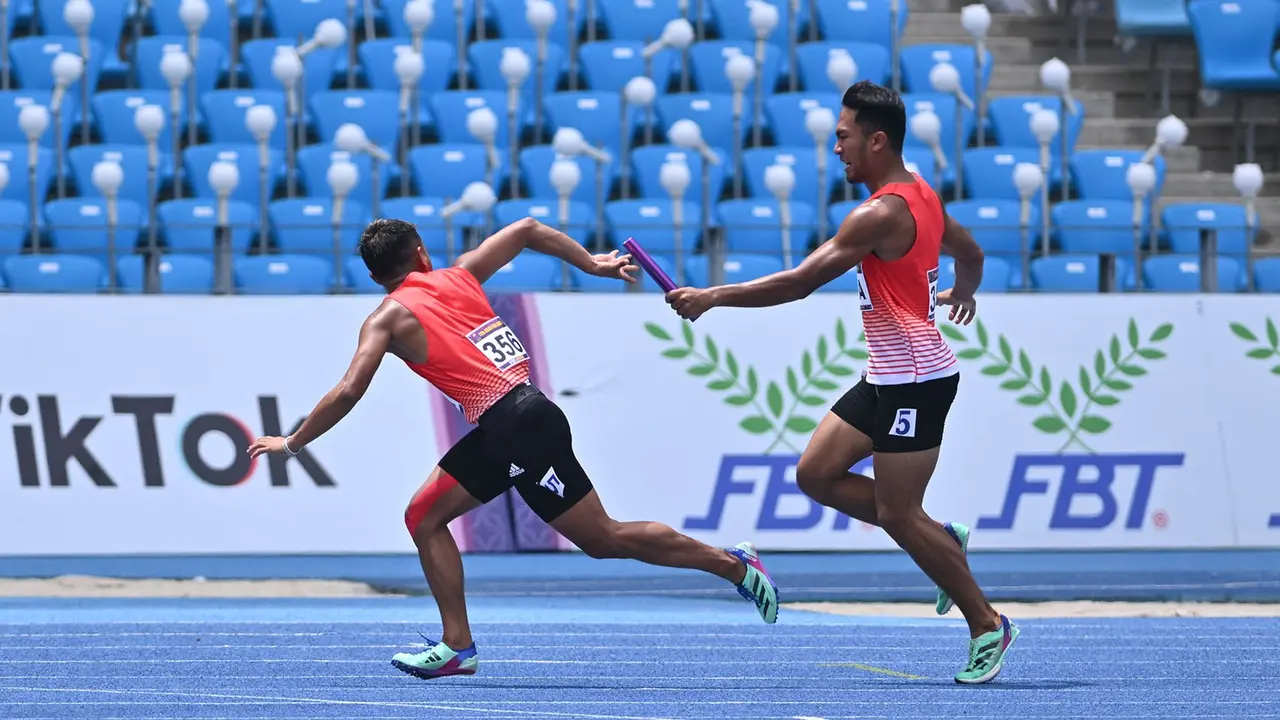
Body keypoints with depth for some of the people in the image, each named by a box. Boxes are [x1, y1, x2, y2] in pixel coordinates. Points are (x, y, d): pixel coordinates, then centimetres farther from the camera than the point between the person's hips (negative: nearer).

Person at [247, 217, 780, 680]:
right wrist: (592, 264, 27)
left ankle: (732, 564, 9)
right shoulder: (460, 275, 14)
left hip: (520, 428, -8)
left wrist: (291, 444, 1)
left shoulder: (388, 318, -4)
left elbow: (347, 394, -11)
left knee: (604, 539, 1)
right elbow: (527, 230, 20)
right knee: (424, 517, 11)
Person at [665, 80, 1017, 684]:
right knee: (816, 474, 8)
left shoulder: (882, 214, -19)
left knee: (897, 514, -4)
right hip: (886, 378, 10)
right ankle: (944, 541, 16)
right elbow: (970, 254, 28)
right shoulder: (920, 196, 11)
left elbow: (799, 282, -22)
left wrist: (712, 297, -18)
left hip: (914, 379, -10)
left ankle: (986, 624, 8)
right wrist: (961, 293, 51)